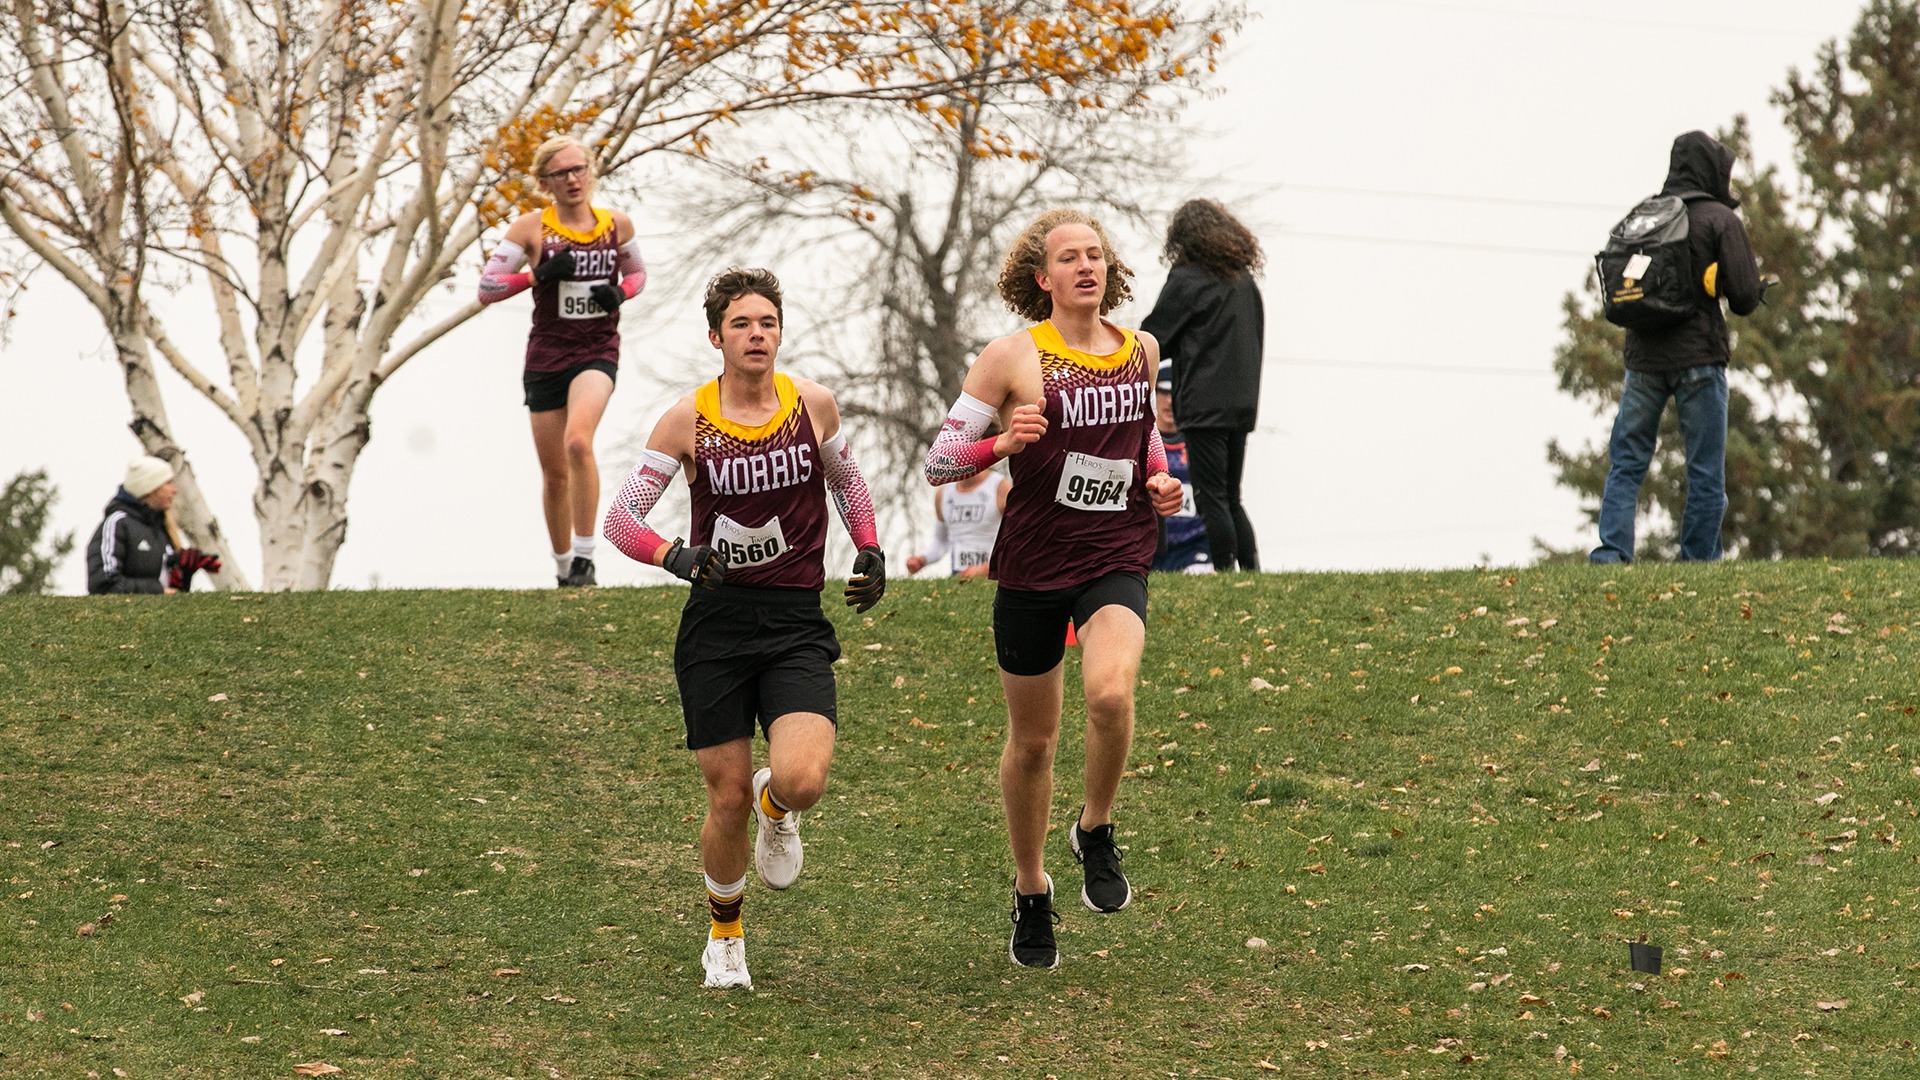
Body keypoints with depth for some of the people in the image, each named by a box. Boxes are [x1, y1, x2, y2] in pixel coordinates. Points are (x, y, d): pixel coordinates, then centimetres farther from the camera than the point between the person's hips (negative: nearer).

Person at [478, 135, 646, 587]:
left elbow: (637, 273, 19)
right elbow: (487, 288, -4)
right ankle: (564, 569, 28)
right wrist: (539, 275, -18)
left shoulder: (617, 225, 2)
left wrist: (620, 294, -4)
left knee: (578, 440, -28)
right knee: (554, 473, 8)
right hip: (547, 356, 1)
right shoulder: (531, 228, -4)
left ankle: (584, 557, -21)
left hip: (598, 351, -1)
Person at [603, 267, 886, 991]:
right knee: (727, 801, 1)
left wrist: (870, 552, 10)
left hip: (796, 625, 1)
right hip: (716, 625, 0)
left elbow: (846, 479, 21)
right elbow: (620, 518, -4)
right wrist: (678, 557, -21)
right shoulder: (688, 419, -4)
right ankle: (724, 937, 27)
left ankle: (775, 805, 19)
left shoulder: (812, 404, 1)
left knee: (802, 781, -20)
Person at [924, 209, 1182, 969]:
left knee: (1111, 691, -27)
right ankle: (1031, 891, 31)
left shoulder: (1141, 350, 6)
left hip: (1116, 559, 1)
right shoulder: (1015, 356, -6)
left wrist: (1159, 479, 7)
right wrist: (1003, 442, -24)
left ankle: (1095, 833, -1)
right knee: (1033, 738, 9)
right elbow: (939, 460, -6)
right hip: (1032, 563, -1)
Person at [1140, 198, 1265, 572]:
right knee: (1230, 499, 13)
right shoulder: (1245, 282, 12)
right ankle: (1252, 570, 5)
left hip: (1204, 405, -7)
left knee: (1211, 499, -4)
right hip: (1242, 403, 7)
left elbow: (1153, 339, -4)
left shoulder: (1186, 281, -8)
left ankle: (1225, 572, -6)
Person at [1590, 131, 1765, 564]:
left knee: (1625, 463, 8)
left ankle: (1610, 552, -4)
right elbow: (1745, 294, -11)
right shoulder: (1720, 220, -6)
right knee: (1705, 473, 5)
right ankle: (1698, 560, 4)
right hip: (1699, 357, -3)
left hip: (1643, 355, 4)